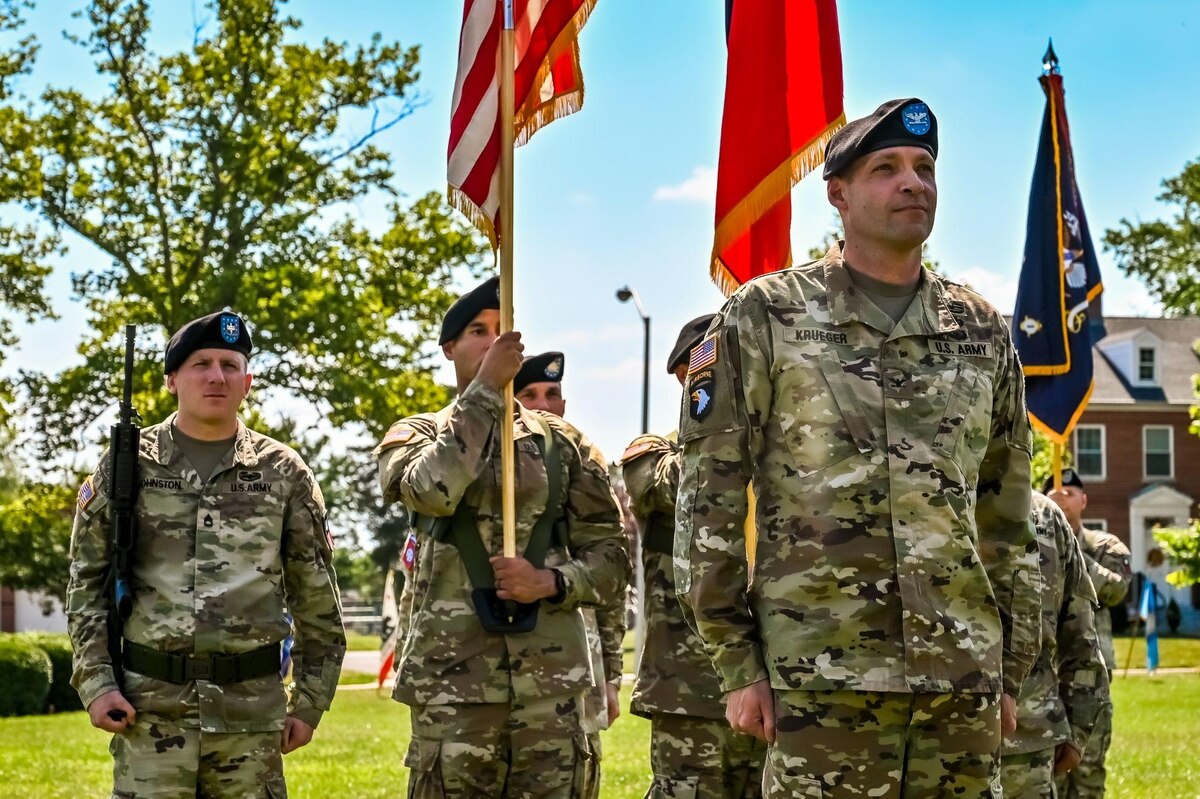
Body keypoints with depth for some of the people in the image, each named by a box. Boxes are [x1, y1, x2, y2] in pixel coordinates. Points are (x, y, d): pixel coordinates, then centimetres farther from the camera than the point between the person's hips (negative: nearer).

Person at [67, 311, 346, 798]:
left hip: (252, 708, 1)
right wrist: (95, 683, -3)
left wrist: (310, 701, 7)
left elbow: (316, 598, 10)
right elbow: (88, 582, 7)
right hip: (150, 705, -1)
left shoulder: (283, 473, 6)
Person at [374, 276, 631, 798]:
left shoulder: (563, 443, 12)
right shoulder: (417, 436, 8)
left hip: (551, 678, 2)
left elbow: (612, 554, 10)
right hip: (451, 677, -2)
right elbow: (432, 490, -17)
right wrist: (485, 389, -13)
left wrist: (551, 582, -10)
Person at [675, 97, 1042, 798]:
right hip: (821, 678, -4)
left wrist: (1014, 668, 13)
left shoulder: (982, 332, 13)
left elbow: (1008, 518, 17)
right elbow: (709, 499, -1)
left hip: (963, 680, 4)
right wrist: (738, 663, -4)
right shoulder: (765, 317, 2)